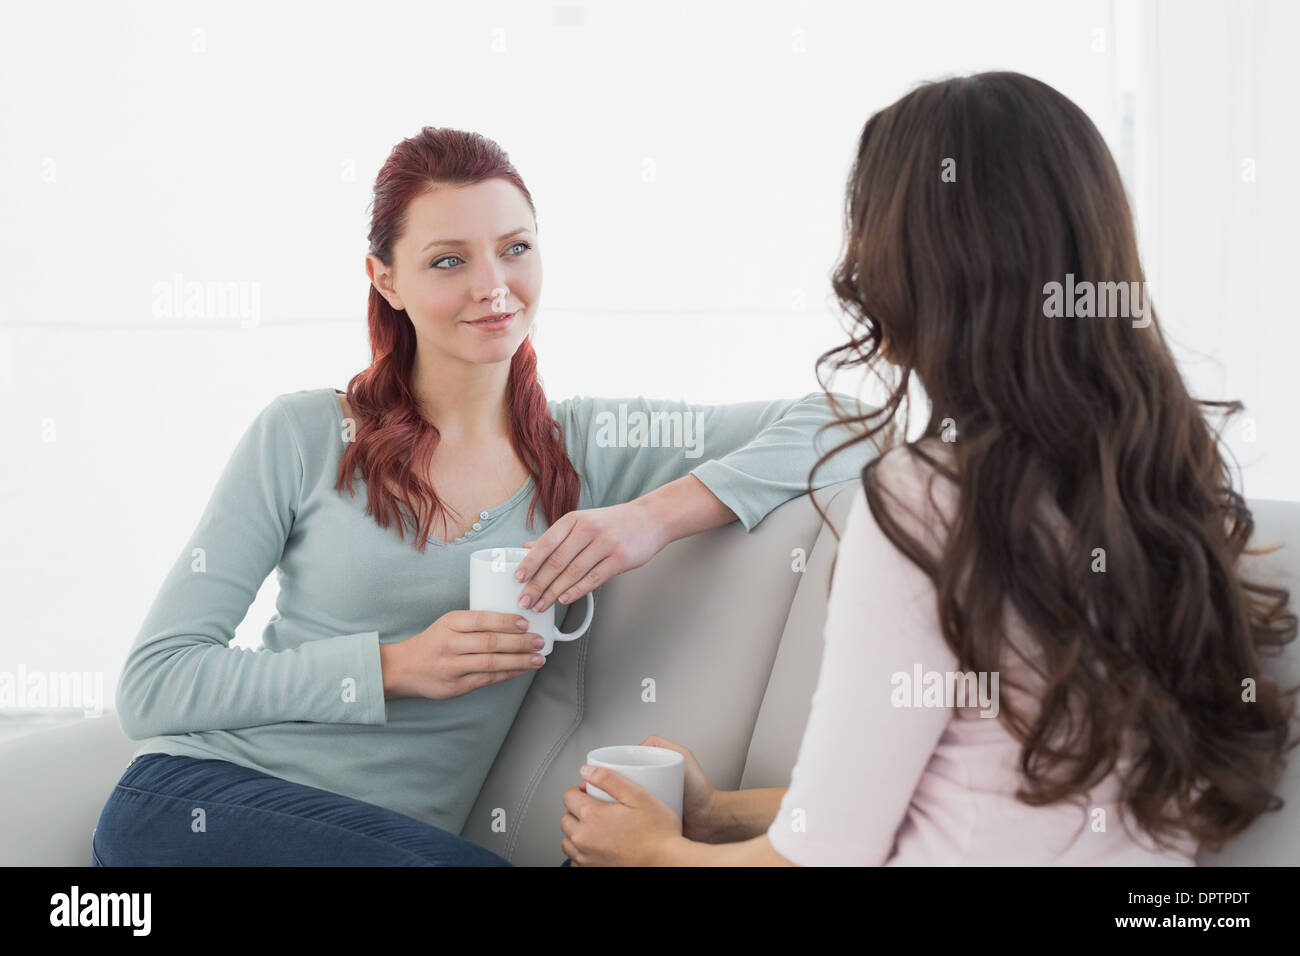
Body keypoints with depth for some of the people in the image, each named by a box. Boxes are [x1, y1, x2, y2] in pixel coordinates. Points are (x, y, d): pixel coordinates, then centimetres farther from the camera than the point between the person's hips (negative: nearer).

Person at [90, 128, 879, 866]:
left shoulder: (589, 445, 6)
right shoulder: (304, 436, 1)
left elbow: (838, 422, -1)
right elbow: (153, 686, -2)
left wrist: (660, 516, -15)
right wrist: (394, 667, -12)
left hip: (400, 829, 3)